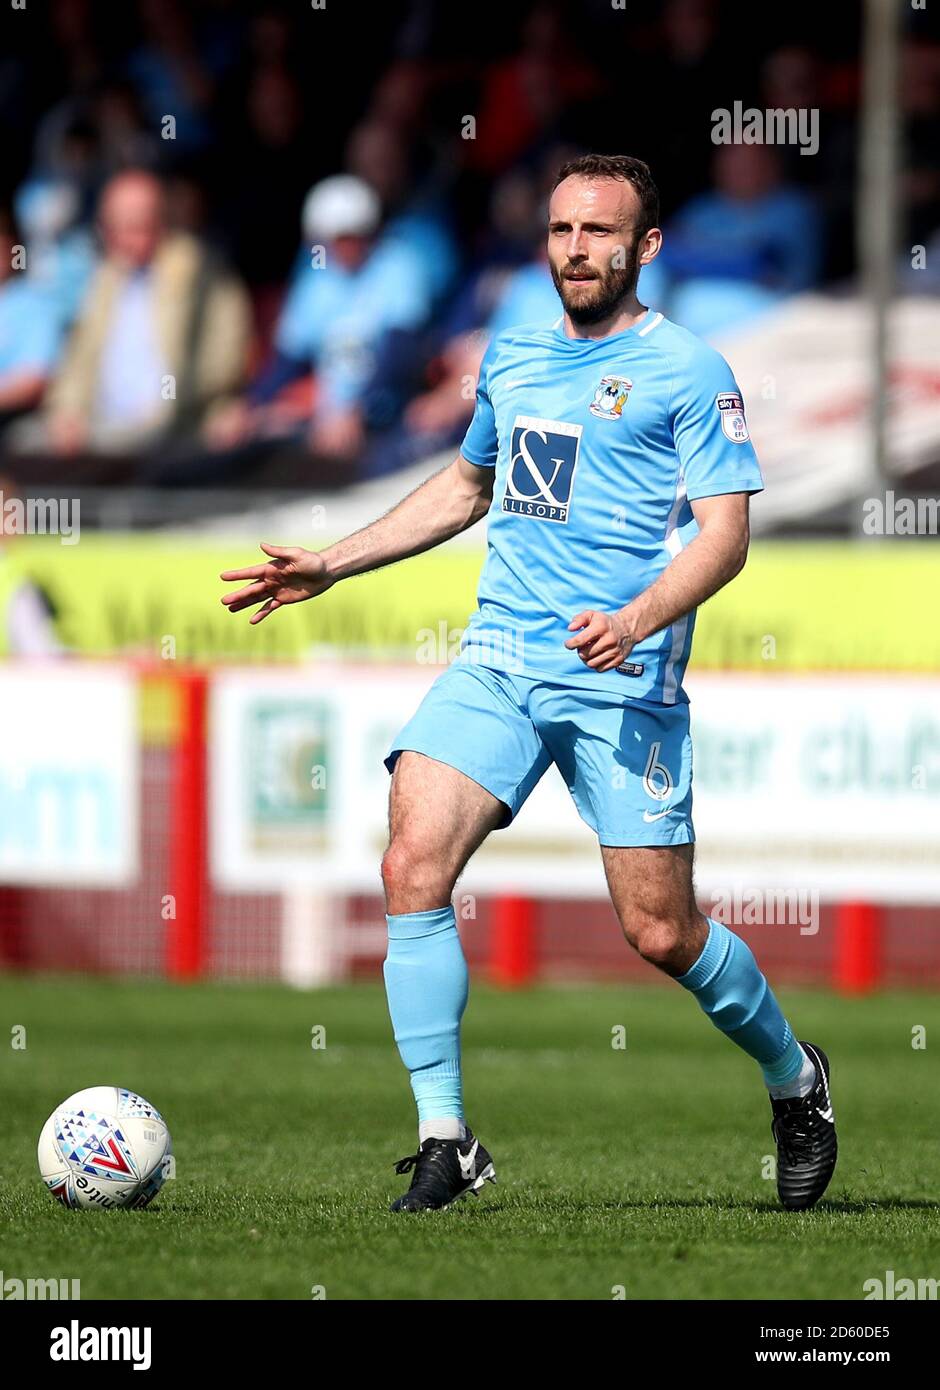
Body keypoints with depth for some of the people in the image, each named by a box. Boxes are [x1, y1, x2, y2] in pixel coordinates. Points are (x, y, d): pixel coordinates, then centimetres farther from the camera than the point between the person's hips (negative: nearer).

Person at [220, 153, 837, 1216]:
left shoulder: (688, 374, -2)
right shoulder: (512, 357, 16)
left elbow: (725, 531, -9)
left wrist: (634, 621, -25)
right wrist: (329, 564, 27)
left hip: (623, 687, -5)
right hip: (496, 660, 5)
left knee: (660, 932, -4)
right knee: (413, 866, -17)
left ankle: (793, 1079, 26)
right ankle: (444, 1141, -10)